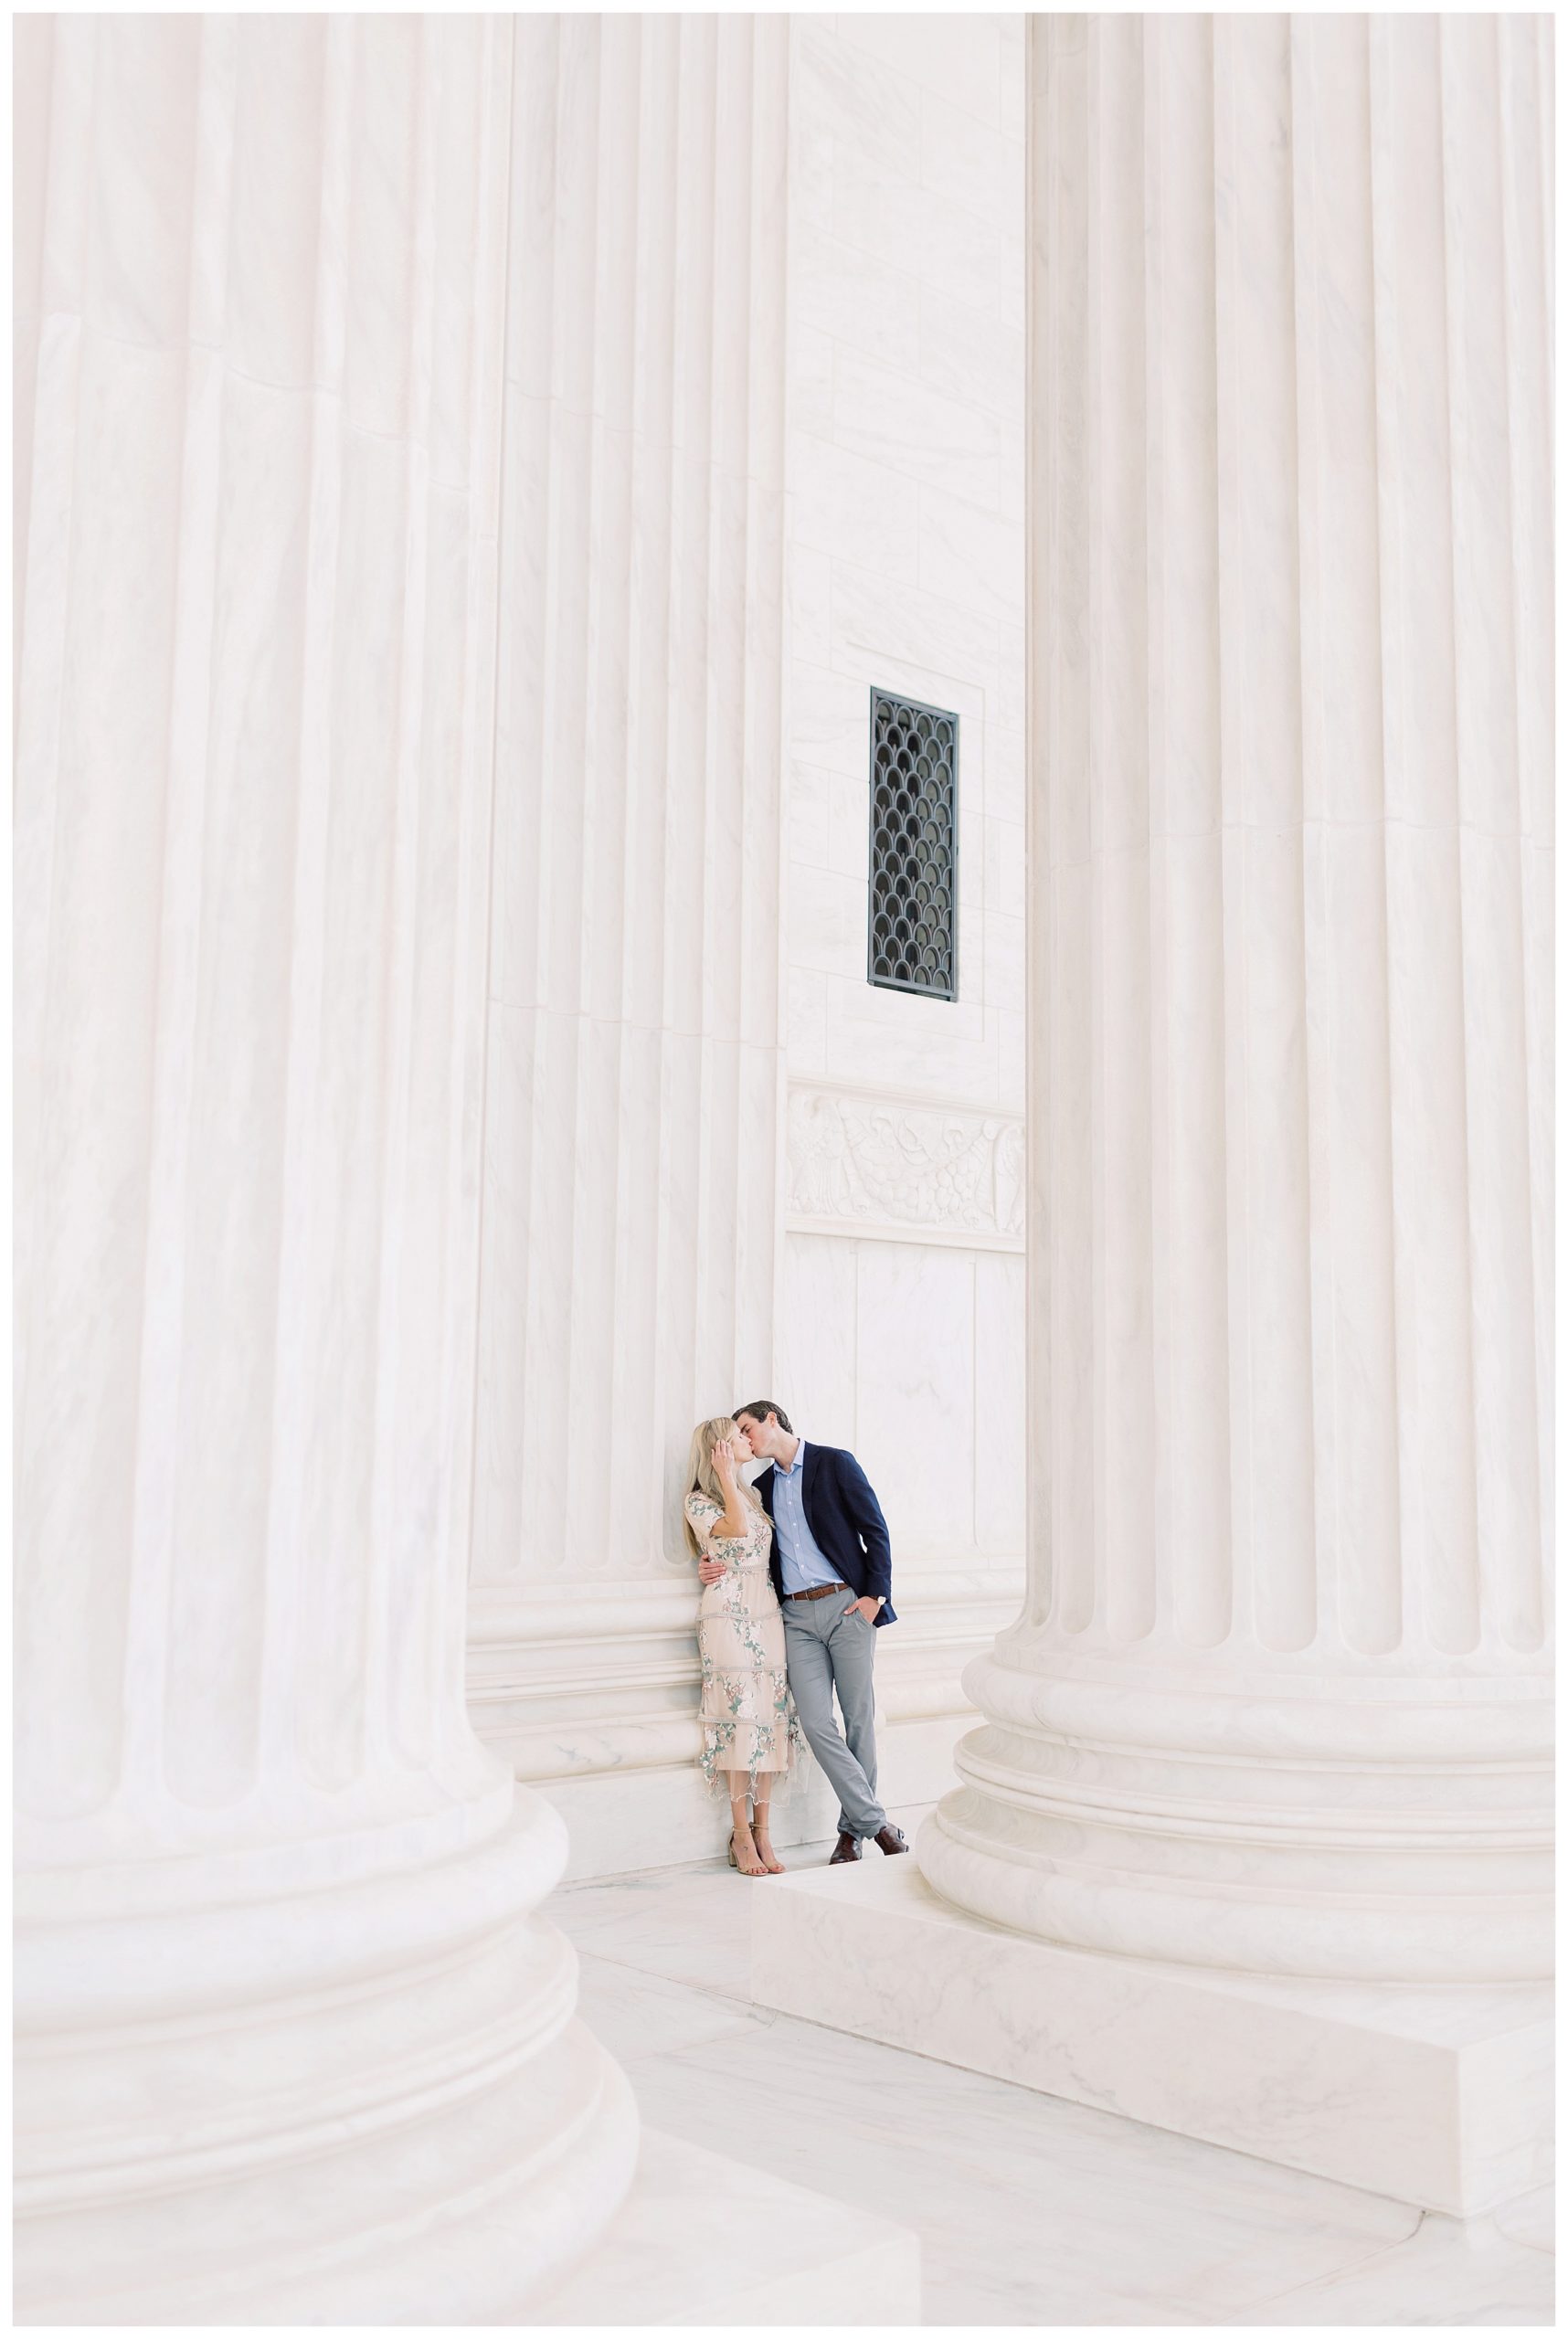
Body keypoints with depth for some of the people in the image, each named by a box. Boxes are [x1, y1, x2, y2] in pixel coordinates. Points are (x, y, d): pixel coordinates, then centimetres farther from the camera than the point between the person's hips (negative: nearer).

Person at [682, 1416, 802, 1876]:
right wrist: (726, 1477, -13)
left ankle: (762, 1832, 4)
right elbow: (738, 1531, -19)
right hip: (727, 1616, -6)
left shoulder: (751, 1494, 18)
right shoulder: (698, 1501, -1)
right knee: (739, 1718, -9)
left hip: (767, 1614, 6)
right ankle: (741, 1836, -3)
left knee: (770, 1718, 0)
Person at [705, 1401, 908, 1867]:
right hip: (797, 1616, 4)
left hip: (847, 1606, -4)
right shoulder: (762, 1487, 16)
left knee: (858, 1721, 1)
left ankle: (853, 1829, 13)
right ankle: (875, 1822, 0)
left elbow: (875, 1529, -2)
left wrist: (875, 1594, -9)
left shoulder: (834, 1462, 1)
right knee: (816, 1724, -8)